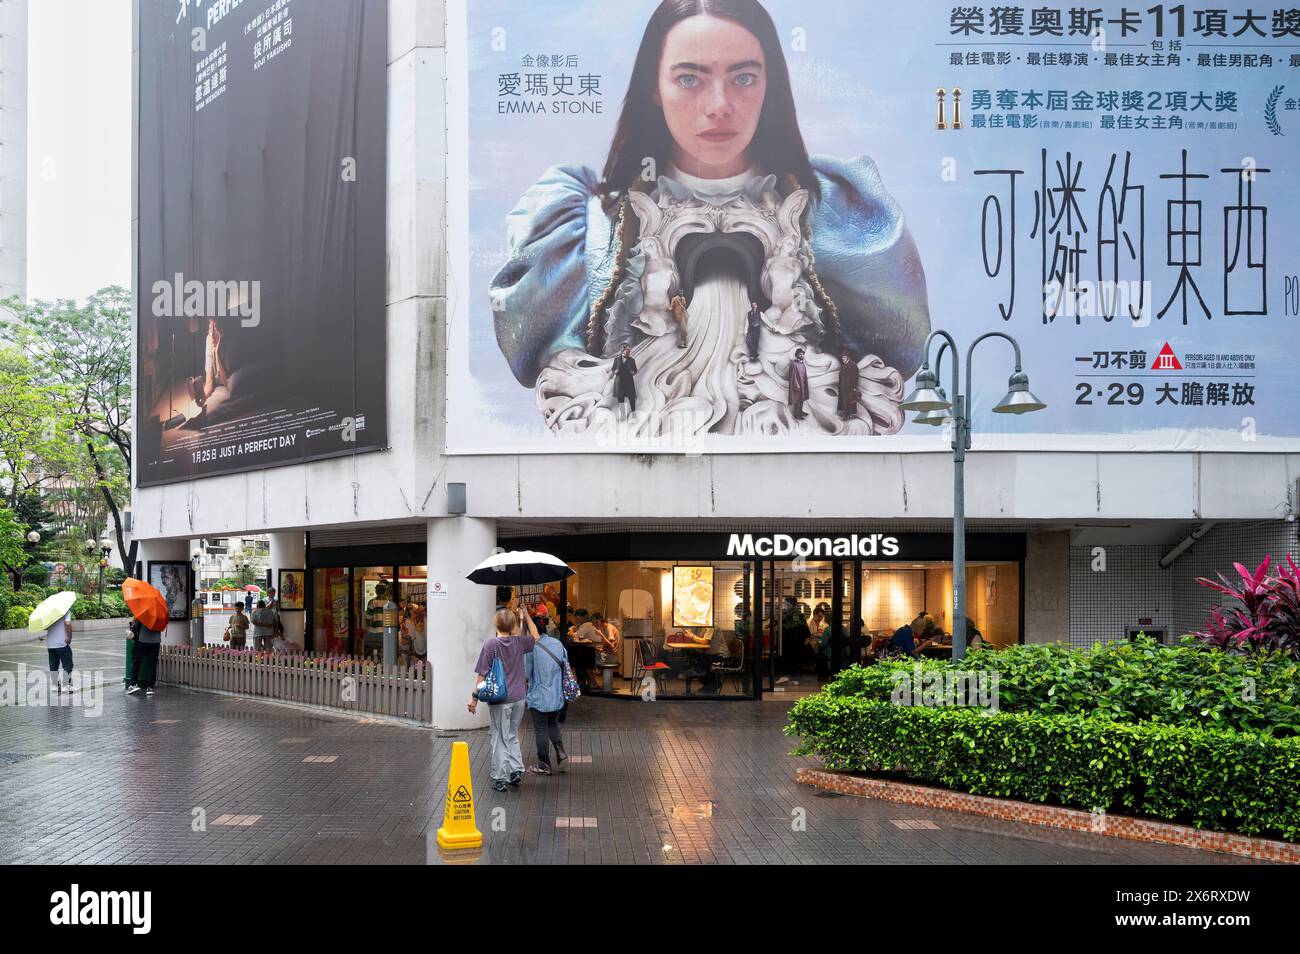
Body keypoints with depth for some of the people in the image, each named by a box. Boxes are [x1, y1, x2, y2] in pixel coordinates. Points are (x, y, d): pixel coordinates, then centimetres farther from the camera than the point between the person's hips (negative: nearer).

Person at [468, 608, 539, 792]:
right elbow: (535, 636, 22)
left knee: (500, 739, 4)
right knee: (512, 736, 20)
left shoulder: (490, 644, -11)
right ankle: (516, 769, 10)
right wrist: (526, 615, 23)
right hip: (519, 698, 4)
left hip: (500, 699, -4)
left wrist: (475, 697, -2)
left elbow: (482, 674, -10)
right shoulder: (519, 642, -1)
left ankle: (500, 779, 7)